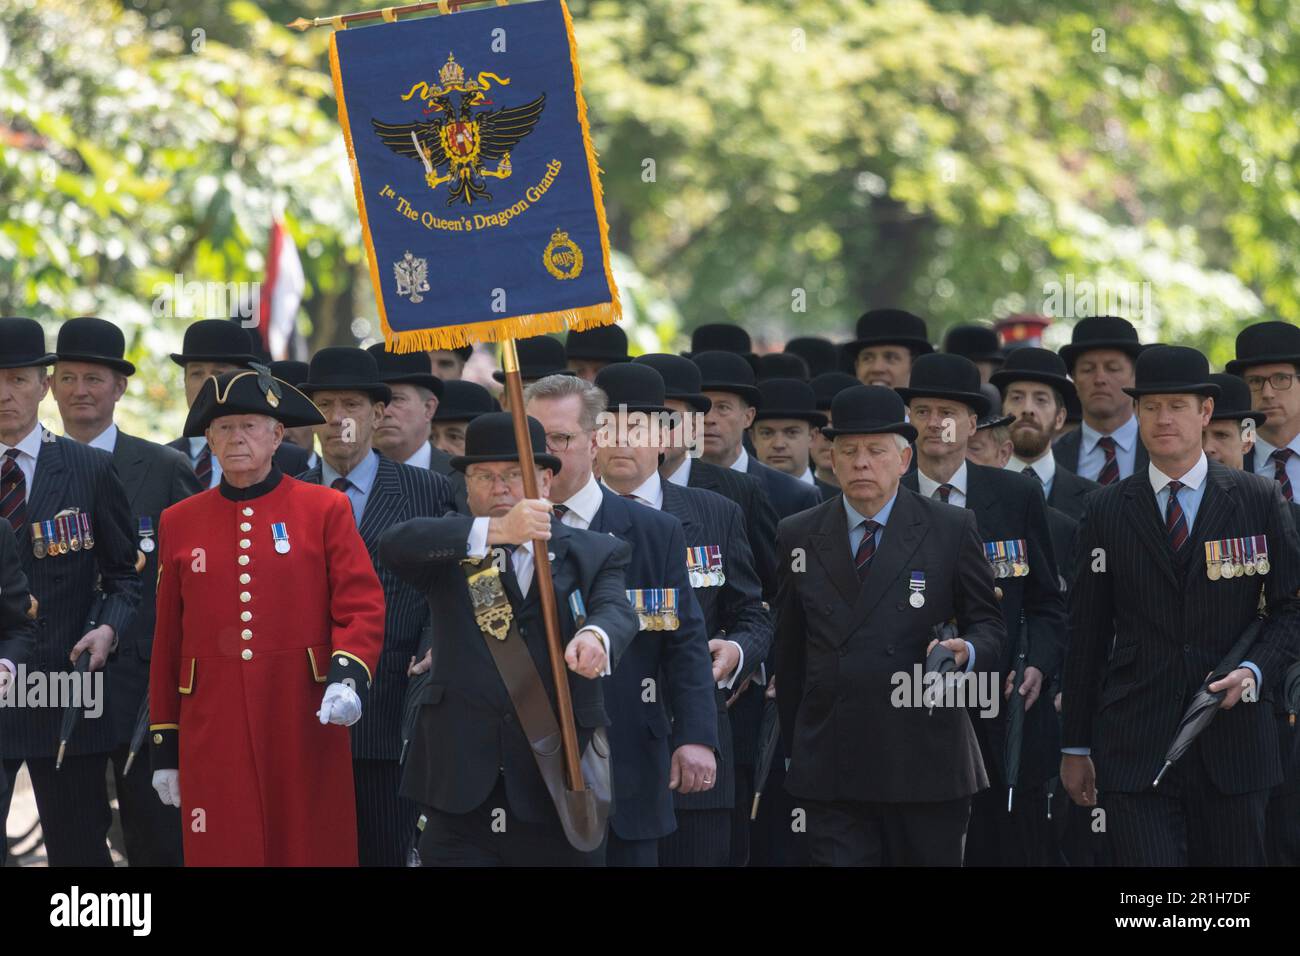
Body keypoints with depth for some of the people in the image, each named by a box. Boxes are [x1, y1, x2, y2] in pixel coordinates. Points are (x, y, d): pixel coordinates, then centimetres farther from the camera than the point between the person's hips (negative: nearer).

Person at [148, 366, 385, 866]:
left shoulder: (324, 510, 3)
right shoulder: (180, 522, 10)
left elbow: (363, 607, -2)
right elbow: (168, 640, 11)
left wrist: (349, 674, -21)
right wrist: (164, 746, 10)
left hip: (305, 721, -1)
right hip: (213, 727, 1)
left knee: (315, 850, 3)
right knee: (223, 853, 0)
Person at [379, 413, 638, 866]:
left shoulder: (595, 553, 10)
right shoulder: (451, 546, 9)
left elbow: (616, 610, -9)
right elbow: (395, 544, -13)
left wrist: (596, 635, -37)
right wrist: (495, 530, -30)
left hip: (558, 795, 0)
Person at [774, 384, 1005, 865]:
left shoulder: (951, 530, 4)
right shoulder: (799, 536, 9)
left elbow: (989, 623, 7)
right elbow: (789, 649, 15)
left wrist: (967, 651, -17)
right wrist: (792, 746, 15)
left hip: (925, 763, -1)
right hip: (831, 767, 1)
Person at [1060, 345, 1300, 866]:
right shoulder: (1106, 509, 8)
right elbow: (1087, 633, 9)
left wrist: (1255, 669, -13)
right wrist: (1075, 747, 8)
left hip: (1231, 741, 0)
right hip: (1135, 749, 0)